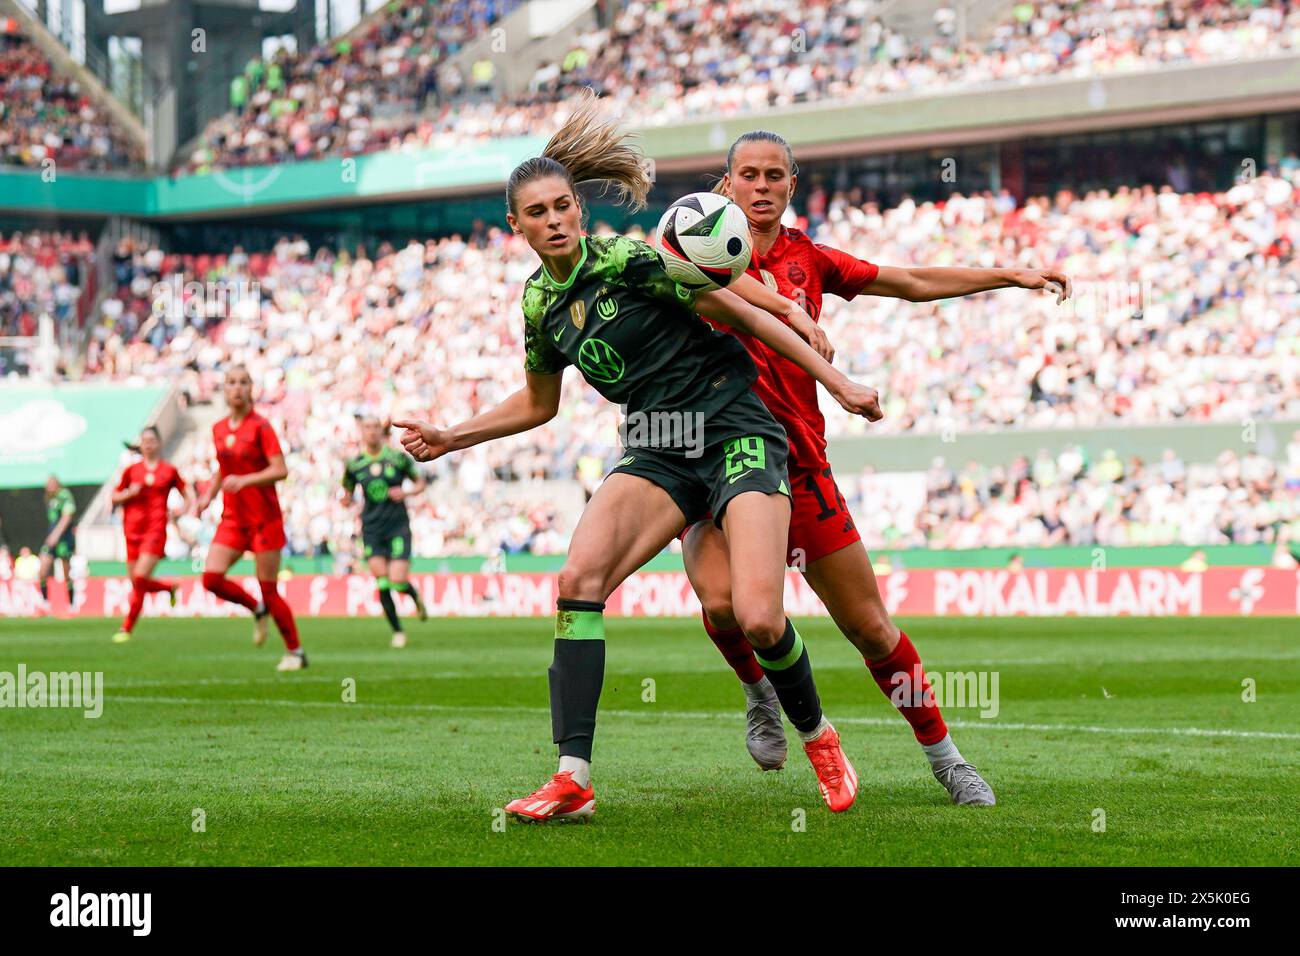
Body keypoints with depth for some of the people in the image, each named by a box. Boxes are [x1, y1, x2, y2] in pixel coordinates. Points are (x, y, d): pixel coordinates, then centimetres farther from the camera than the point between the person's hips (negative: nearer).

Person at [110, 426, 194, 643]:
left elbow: (188, 495, 12)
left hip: (156, 529, -4)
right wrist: (130, 493, -6)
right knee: (136, 582, 3)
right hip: (133, 530, 4)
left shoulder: (169, 470, 5)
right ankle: (170, 588, 32)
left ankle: (126, 628, -9)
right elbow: (114, 499, 13)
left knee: (140, 578, -18)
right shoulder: (131, 470, 9)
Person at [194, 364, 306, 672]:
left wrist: (244, 481, -28)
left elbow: (280, 470, -17)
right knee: (211, 578, -11)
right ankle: (257, 610, 16)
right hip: (232, 517, 6)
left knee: (269, 590, -4)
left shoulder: (260, 426, -10)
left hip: (264, 518, -6)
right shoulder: (219, 429, 9)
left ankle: (295, 651, 12)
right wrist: (208, 495, 7)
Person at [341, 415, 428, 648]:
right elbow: (347, 499, 12)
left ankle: (416, 597, 26)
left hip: (398, 526, -1)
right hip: (371, 528, 2)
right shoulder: (354, 464, 3)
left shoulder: (398, 458, -1)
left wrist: (406, 492, -9)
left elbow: (420, 483, 11)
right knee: (382, 583, -6)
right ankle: (397, 632, 9)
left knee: (398, 581, -11)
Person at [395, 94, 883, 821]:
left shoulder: (628, 258, -13)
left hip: (734, 429, -6)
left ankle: (819, 735, 13)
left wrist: (839, 385, -7)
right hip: (658, 453, 6)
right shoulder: (539, 302, 7)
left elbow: (742, 314, -7)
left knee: (759, 619, -19)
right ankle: (574, 780, -20)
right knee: (579, 579, -19)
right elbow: (539, 403, 25)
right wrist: (451, 439, 19)